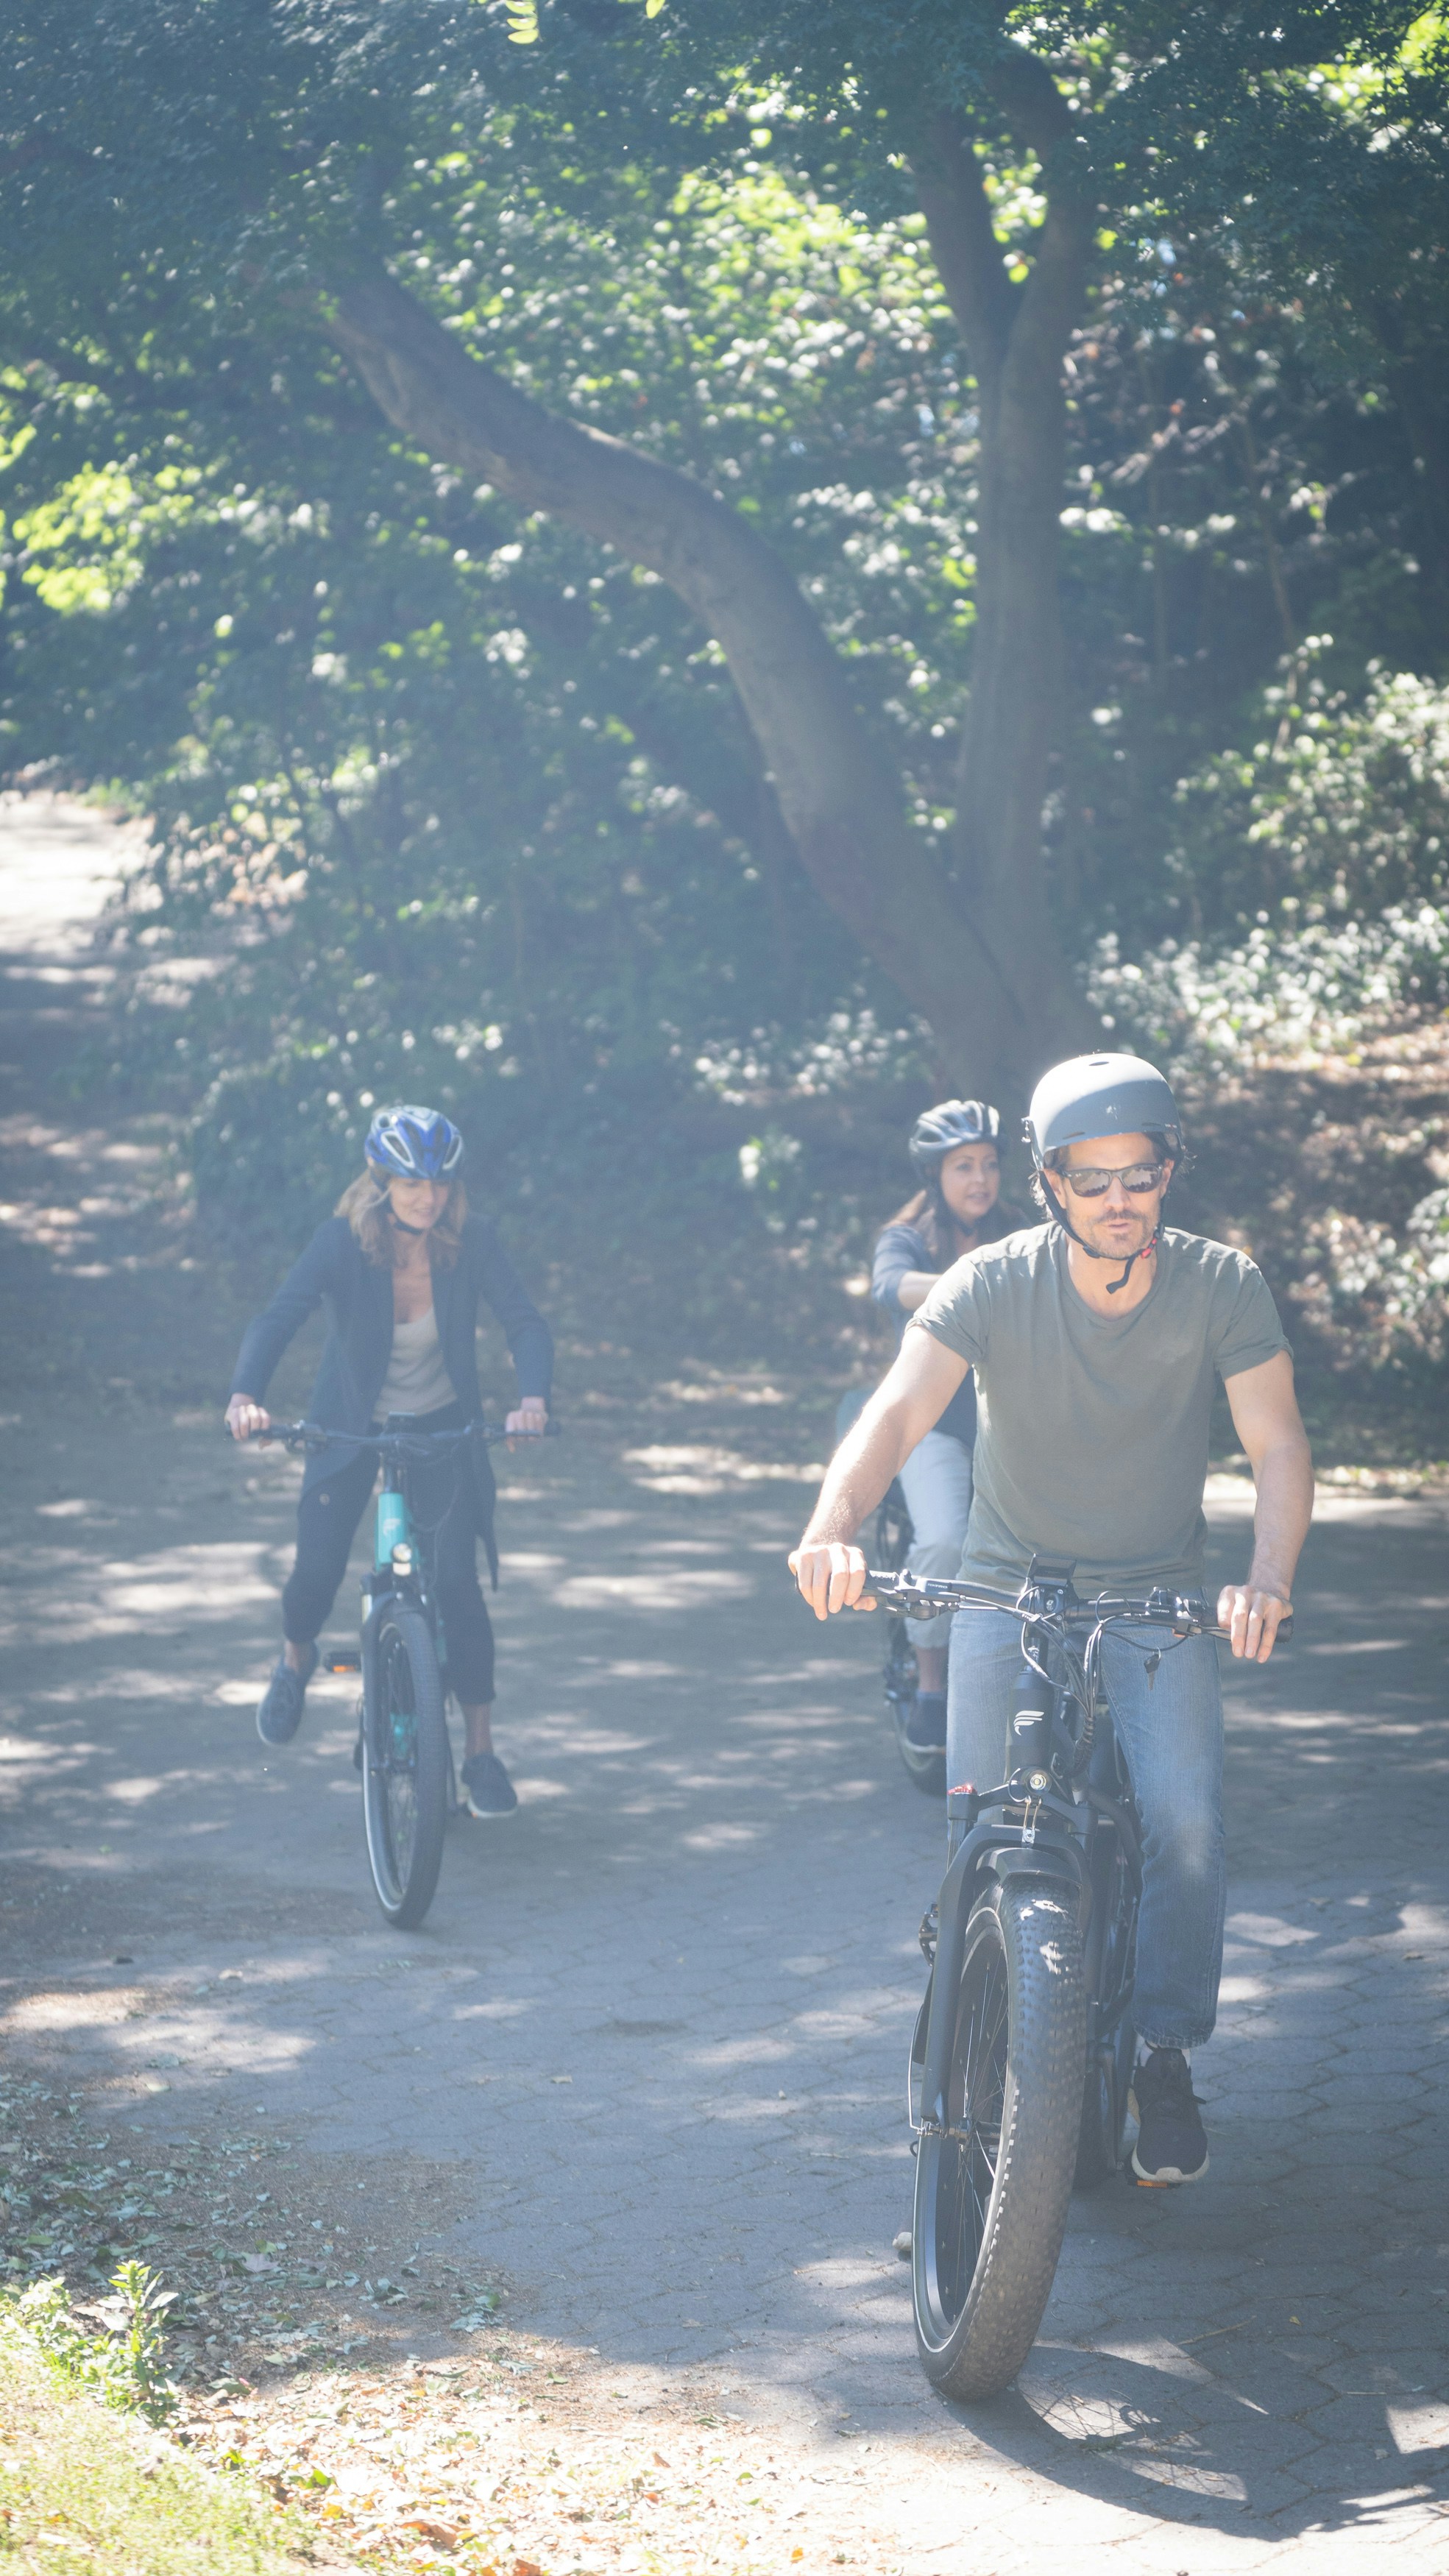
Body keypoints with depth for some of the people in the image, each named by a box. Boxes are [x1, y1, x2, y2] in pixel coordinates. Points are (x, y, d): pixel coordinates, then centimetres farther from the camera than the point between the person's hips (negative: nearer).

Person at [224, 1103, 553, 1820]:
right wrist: (245, 1396, -48)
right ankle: (296, 1658, 31)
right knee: (317, 1573, -8)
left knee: (457, 1580, -11)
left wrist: (533, 1398, -44)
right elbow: (276, 1319, -30)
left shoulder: (471, 1242, -18)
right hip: (350, 1428, 0)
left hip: (443, 1427, 0)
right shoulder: (343, 1242, -21)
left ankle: (481, 1753, 2)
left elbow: (526, 1323, -24)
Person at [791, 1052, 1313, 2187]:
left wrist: (1268, 1581, -37)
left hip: (1158, 1594, 0)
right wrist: (833, 1530, -48)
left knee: (1182, 1815, -19)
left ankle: (1165, 2051, -1)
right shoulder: (995, 1284, -15)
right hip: (1008, 1586, 0)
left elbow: (1278, 1442, -18)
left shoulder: (1222, 1285, -12)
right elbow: (899, 1410, -27)